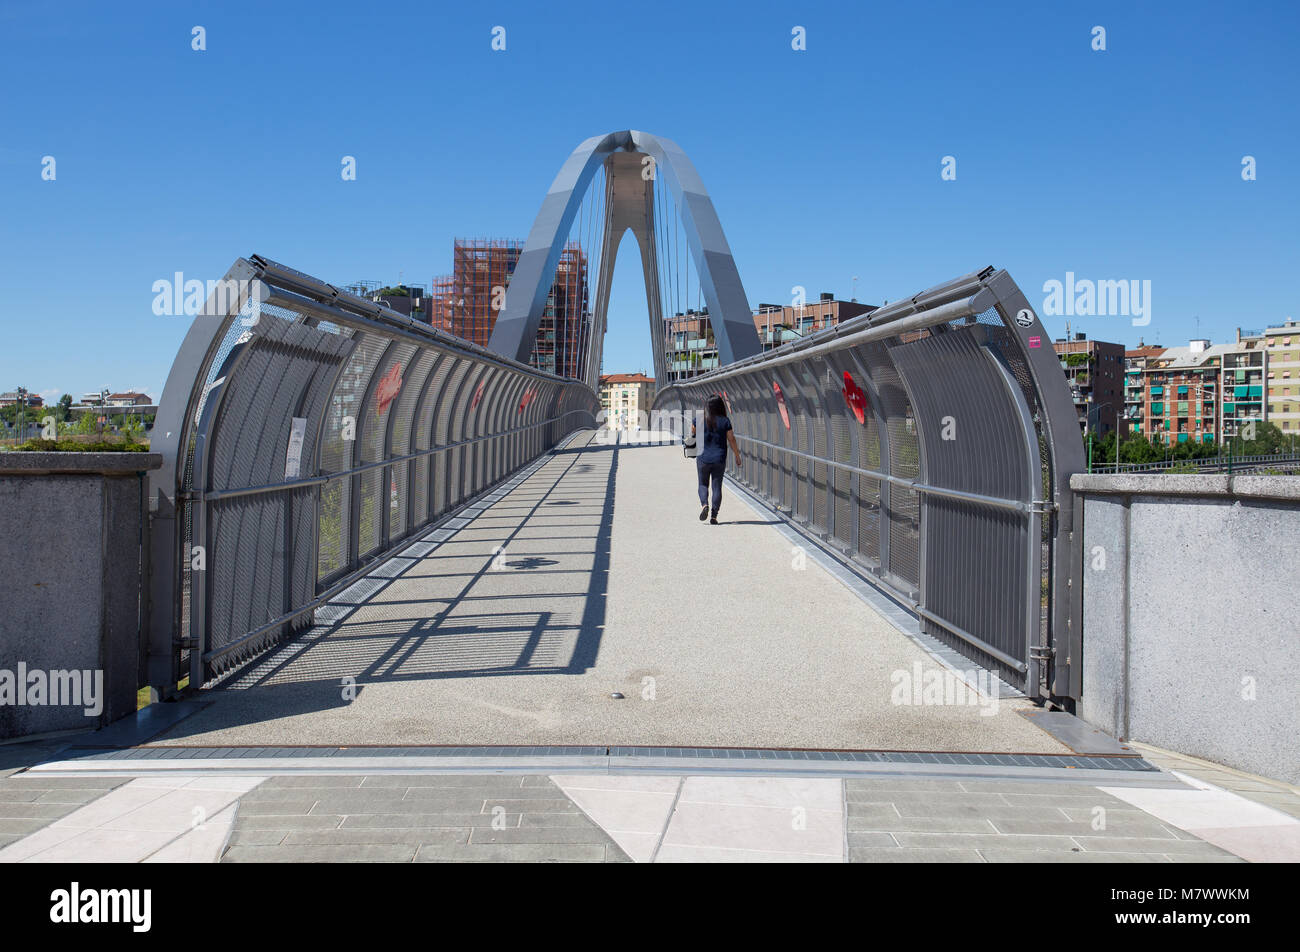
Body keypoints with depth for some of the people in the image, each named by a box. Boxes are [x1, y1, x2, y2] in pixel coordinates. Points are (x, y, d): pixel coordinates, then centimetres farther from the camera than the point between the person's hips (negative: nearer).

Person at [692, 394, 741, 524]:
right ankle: (714, 516, 3)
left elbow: (692, 432, 11)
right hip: (719, 460, 0)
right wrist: (737, 455, 8)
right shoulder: (725, 421, -7)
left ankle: (704, 504, -11)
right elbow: (731, 440, -3)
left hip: (703, 458, 0)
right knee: (717, 487, 8)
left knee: (703, 484, 16)